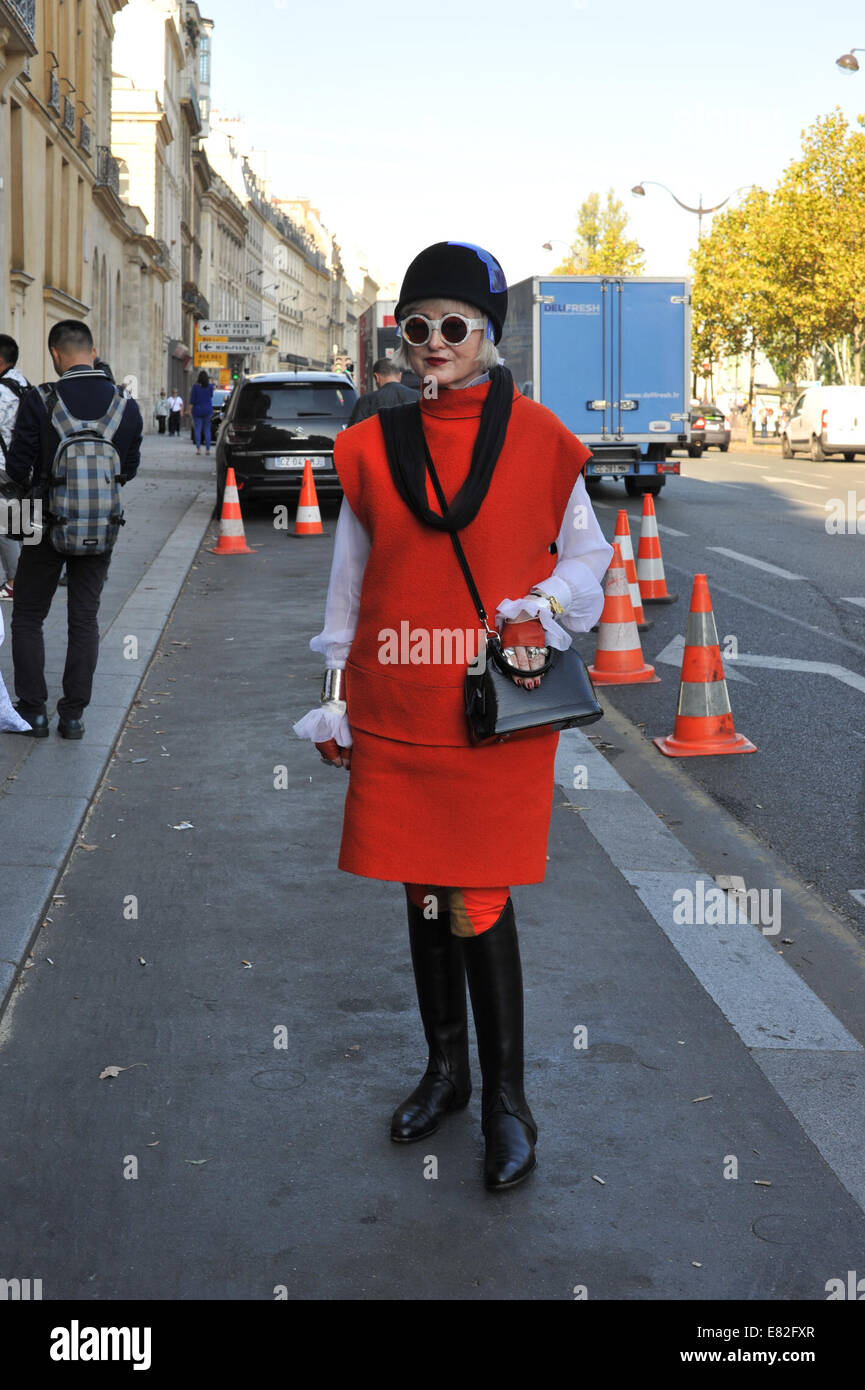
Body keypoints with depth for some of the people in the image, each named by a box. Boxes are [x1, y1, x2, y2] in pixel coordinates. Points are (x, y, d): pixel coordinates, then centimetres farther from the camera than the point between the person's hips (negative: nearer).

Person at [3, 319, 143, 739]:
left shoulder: (39, 401, -15)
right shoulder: (126, 405, -3)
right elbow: (129, 469, 4)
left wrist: (39, 483, 10)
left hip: (49, 523, -3)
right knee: (85, 619, 11)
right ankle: (73, 714, 12)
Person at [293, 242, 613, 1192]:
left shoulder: (537, 440, -1)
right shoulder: (373, 448, 6)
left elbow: (586, 553, 8)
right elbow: (350, 581, 11)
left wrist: (542, 610, -12)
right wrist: (334, 700, 10)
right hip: (395, 712, 3)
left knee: (479, 902, -3)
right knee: (423, 895, 12)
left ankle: (505, 1097, 13)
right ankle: (446, 1069, 30)